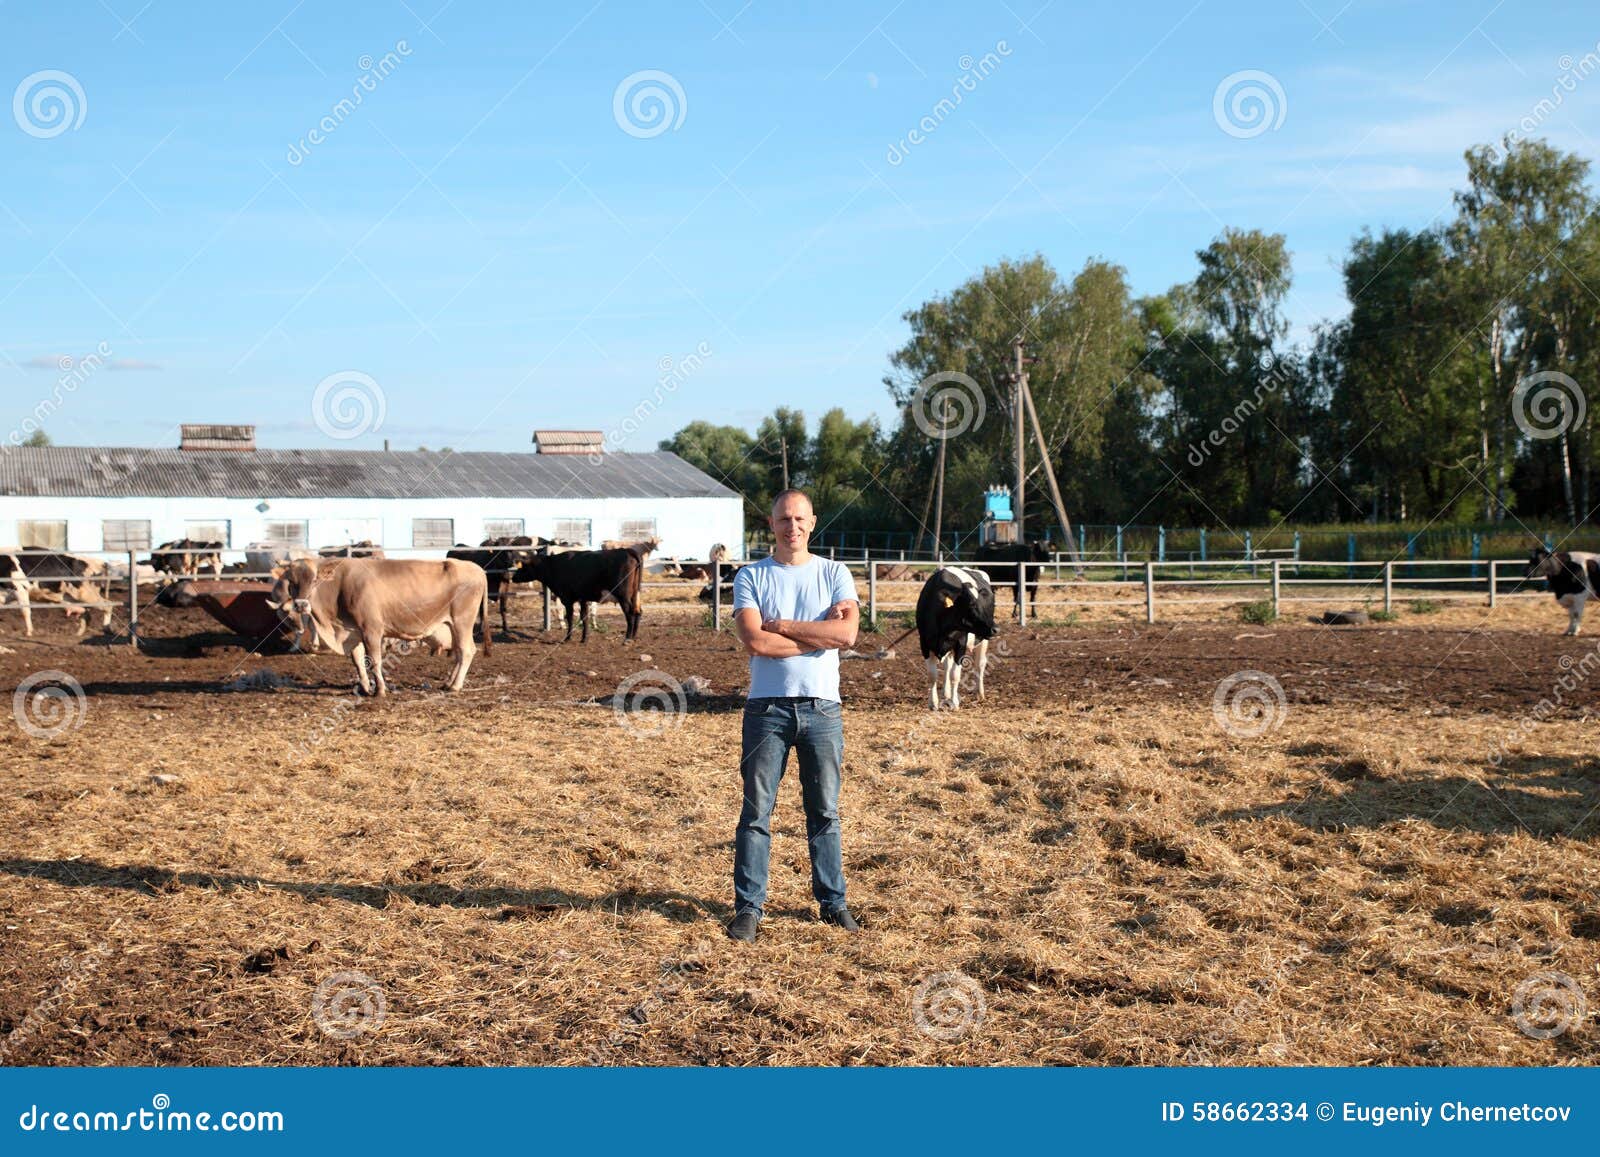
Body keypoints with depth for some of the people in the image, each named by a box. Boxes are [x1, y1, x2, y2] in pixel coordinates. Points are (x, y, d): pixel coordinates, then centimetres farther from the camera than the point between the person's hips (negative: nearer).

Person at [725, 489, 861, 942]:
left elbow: (847, 633, -10)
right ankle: (748, 906, 6)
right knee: (757, 812, 1)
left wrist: (780, 625, -10)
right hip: (767, 708, -1)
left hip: (822, 709, 1)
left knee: (825, 812, 9)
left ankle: (833, 901, 18)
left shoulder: (834, 574, 7)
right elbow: (754, 641, -12)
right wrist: (819, 633, -9)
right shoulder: (751, 577, 3)